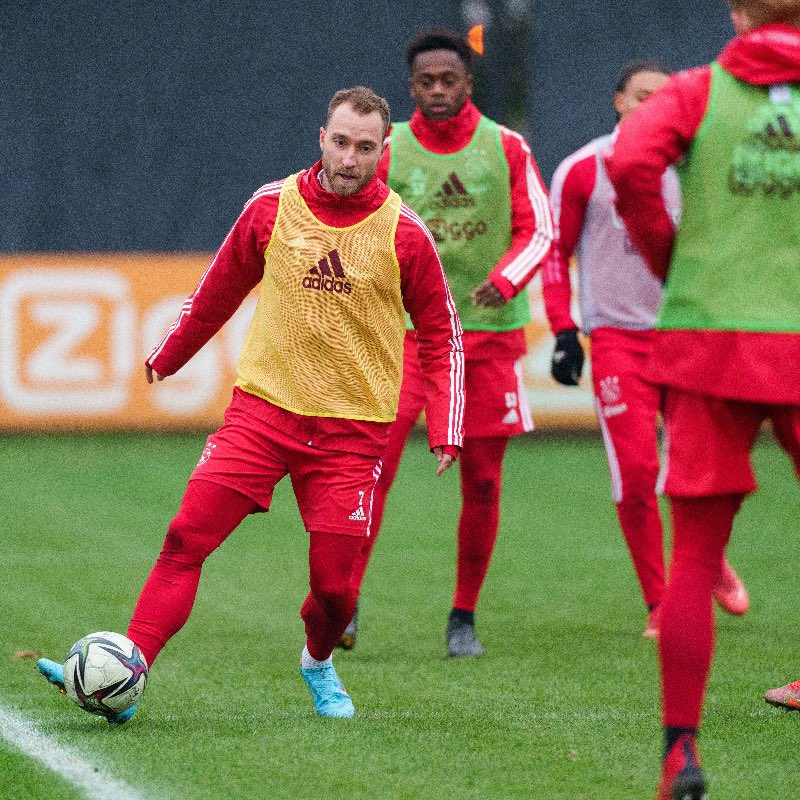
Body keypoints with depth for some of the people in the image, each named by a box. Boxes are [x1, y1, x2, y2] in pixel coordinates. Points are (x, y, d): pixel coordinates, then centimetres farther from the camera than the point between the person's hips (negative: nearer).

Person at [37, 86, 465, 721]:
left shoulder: (404, 233, -5)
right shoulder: (272, 206, 0)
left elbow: (441, 336, 5)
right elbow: (221, 288, 17)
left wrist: (445, 430, -4)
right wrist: (167, 357, 27)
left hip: (351, 425, -1)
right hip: (263, 405, 1)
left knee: (334, 582, -4)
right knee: (188, 536, -13)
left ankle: (319, 663, 29)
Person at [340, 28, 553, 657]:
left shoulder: (507, 148, 2)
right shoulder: (388, 152, 2)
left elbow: (538, 231, 1)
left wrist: (505, 278, -17)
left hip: (490, 330, 1)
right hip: (406, 332, -1)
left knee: (482, 482, 3)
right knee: (373, 467, -15)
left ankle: (464, 618, 16)